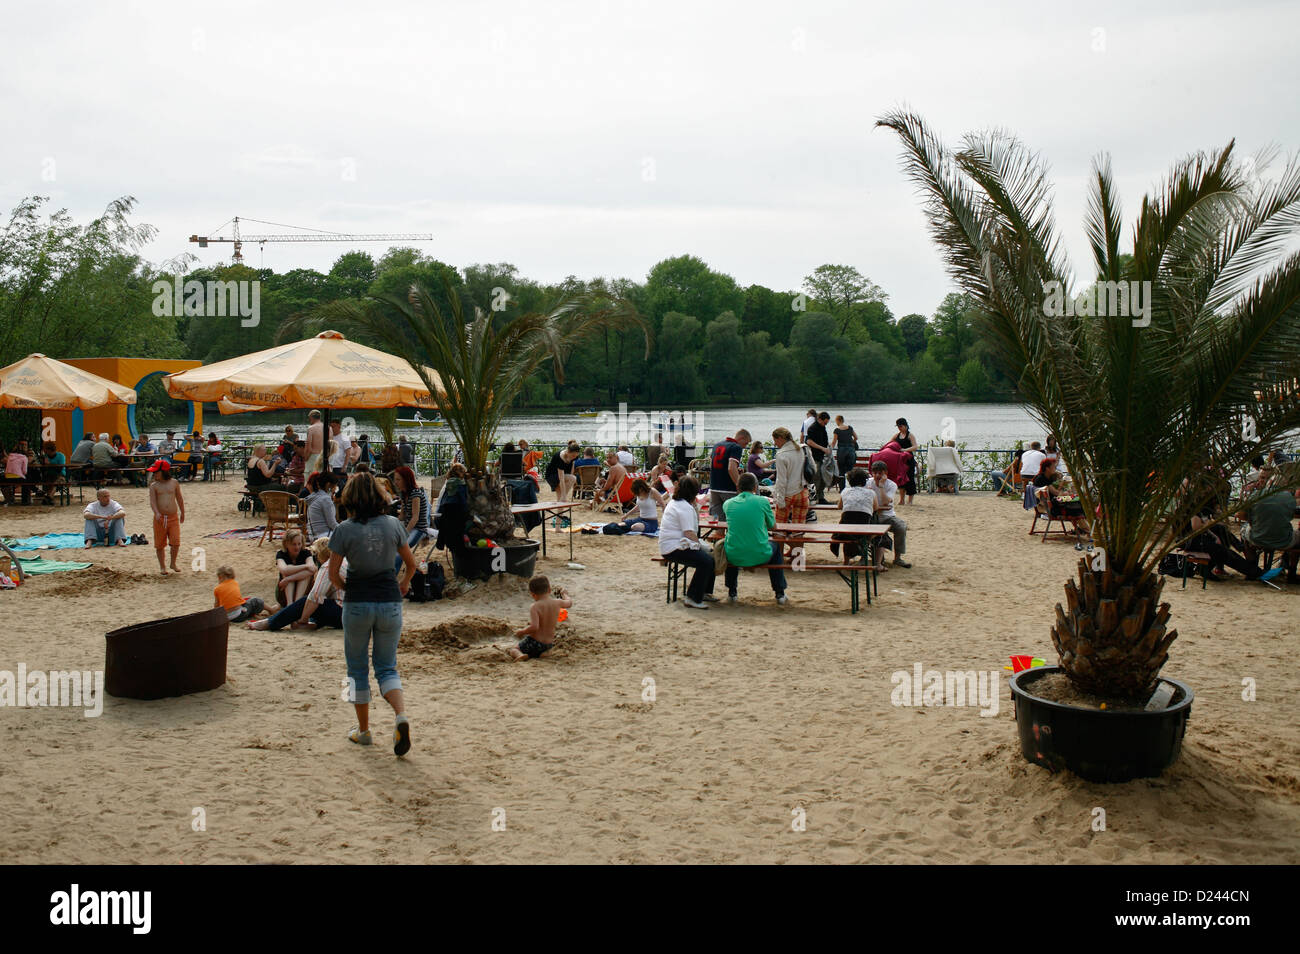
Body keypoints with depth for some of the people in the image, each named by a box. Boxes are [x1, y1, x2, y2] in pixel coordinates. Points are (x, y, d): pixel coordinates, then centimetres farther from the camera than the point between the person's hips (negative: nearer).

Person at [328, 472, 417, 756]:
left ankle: (363, 730, 22)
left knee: (358, 668, 15)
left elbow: (333, 573, -8)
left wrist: (346, 589, 12)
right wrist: (403, 584, 25)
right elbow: (411, 564, 6)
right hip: (390, 602, 2)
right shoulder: (392, 524, -2)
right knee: (387, 666, 12)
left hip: (357, 604, -2)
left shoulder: (344, 530, -9)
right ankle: (401, 715, -13)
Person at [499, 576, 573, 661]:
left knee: (509, 649, 12)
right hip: (549, 644, 6)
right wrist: (564, 594, 38)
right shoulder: (557, 603, -3)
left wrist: (521, 632, -13)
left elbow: (534, 627, -29)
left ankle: (520, 655, -19)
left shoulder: (535, 607, -19)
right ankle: (543, 653, 7)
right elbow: (569, 603, 19)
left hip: (535, 643, -6)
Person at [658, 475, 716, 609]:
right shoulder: (685, 507, -15)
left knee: (710, 556, 10)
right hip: (674, 549, -11)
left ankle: (705, 592, 19)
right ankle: (693, 598, -22)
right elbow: (689, 533, -19)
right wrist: (699, 545, -7)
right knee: (706, 560, -25)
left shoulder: (674, 503, 19)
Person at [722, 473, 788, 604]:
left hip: (734, 557, 1)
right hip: (760, 557, -1)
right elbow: (773, 527, 10)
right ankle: (780, 594, 34)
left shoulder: (728, 504, 2)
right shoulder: (762, 501, -5)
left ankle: (731, 593, 37)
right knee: (775, 546, 33)